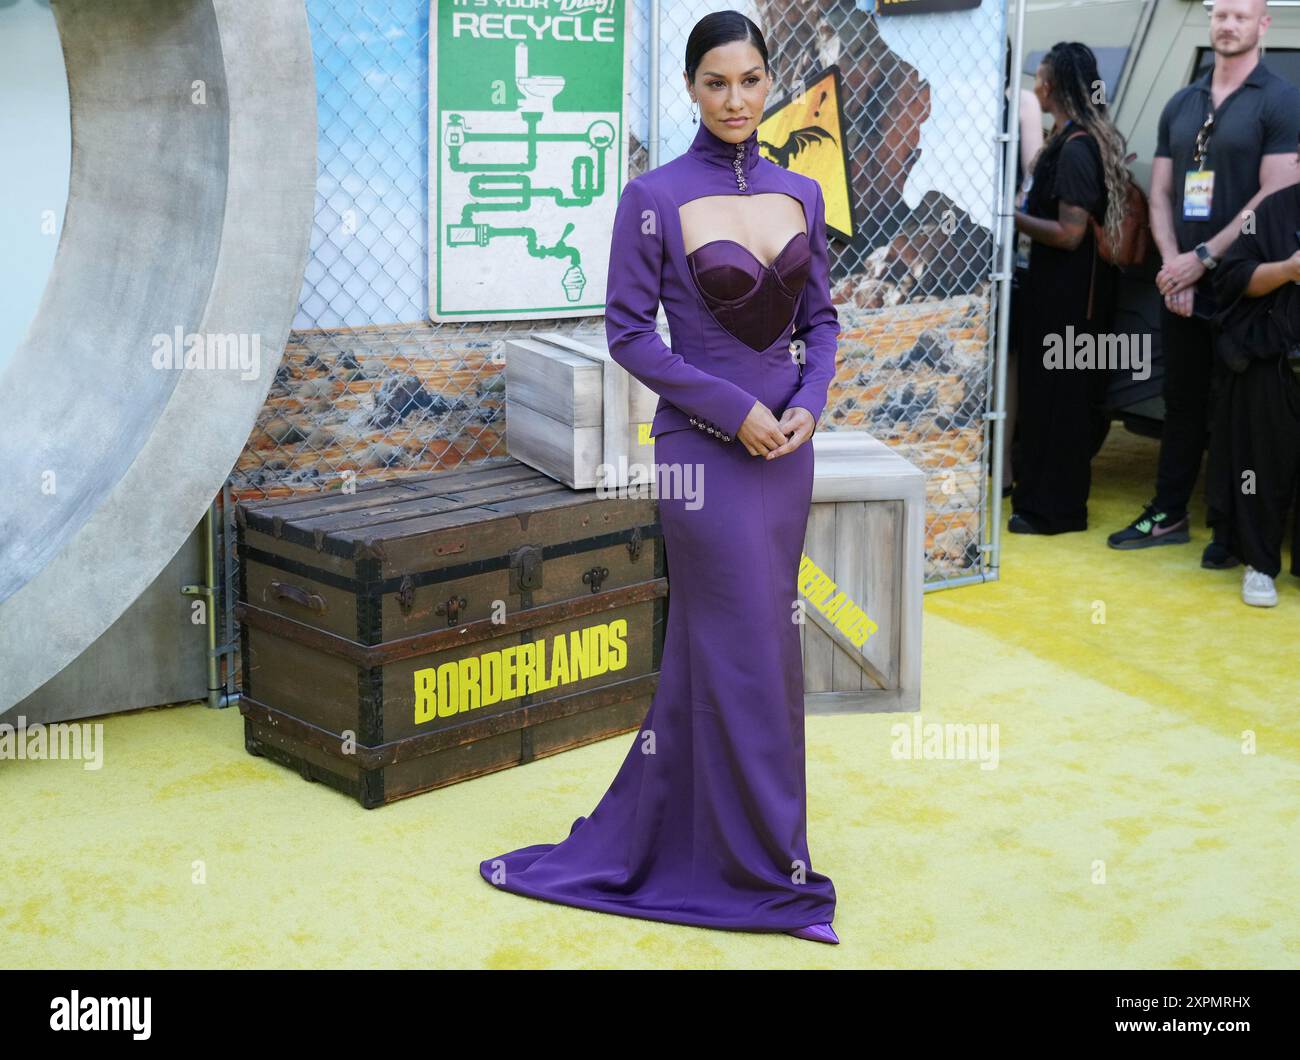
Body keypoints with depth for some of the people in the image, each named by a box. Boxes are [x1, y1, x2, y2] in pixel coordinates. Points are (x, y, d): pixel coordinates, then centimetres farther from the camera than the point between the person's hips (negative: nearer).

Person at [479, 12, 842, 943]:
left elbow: (821, 317, 13)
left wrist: (809, 403, -5)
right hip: (707, 446, -6)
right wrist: (734, 409, -15)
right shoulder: (656, 198, -8)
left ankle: (640, 837, 30)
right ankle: (766, 871, 15)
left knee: (713, 648, 13)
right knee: (750, 650, -1)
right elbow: (629, 331, -9)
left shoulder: (802, 193, 7)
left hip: (787, 444, 6)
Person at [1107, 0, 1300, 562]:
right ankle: (1168, 514, 23)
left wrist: (1204, 258, -15)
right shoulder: (1180, 105, 13)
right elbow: (1160, 195, 11)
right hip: (1181, 286, 5)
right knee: (1181, 402, 13)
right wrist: (1174, 267, -5)